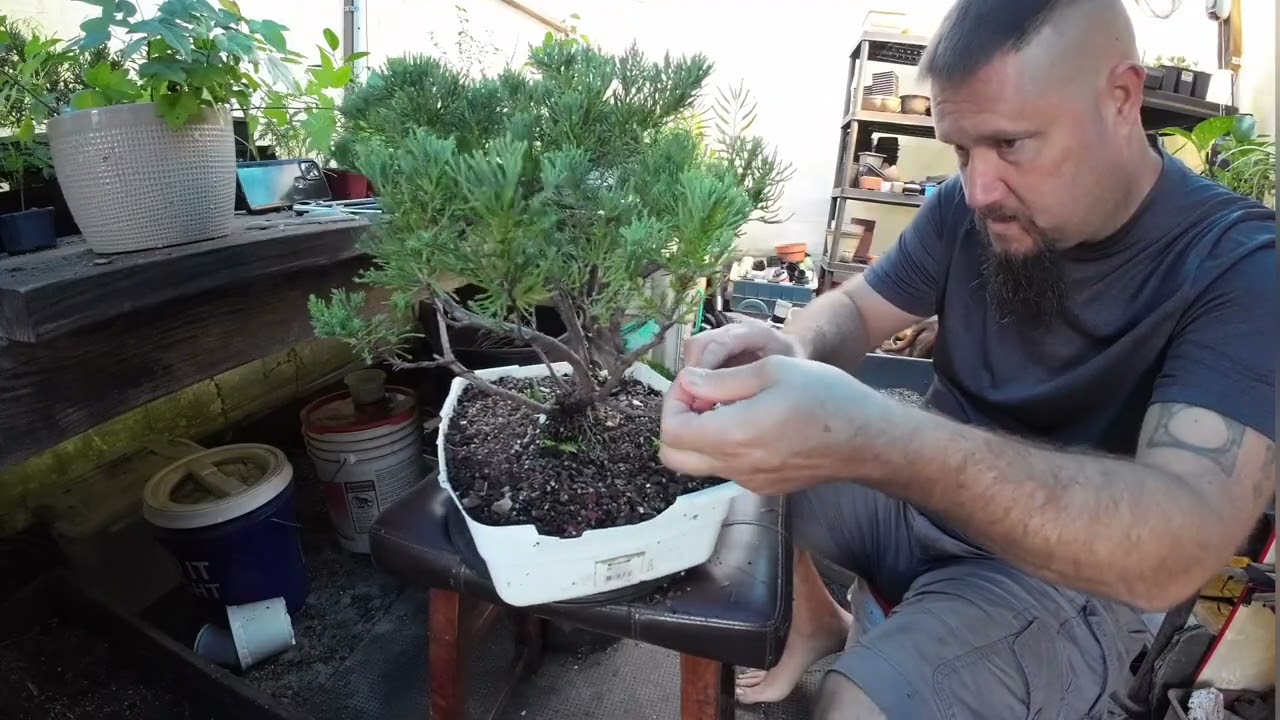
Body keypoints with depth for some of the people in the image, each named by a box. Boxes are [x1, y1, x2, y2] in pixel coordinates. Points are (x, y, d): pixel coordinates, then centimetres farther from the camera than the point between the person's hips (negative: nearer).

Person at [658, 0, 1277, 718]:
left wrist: (878, 439, -50)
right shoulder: (966, 209, -6)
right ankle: (816, 622, 20)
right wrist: (795, 352, -25)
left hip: (1064, 576, -5)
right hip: (922, 493, 6)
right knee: (721, 460, -1)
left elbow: (1179, 545, -34)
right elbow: (858, 309, 1)